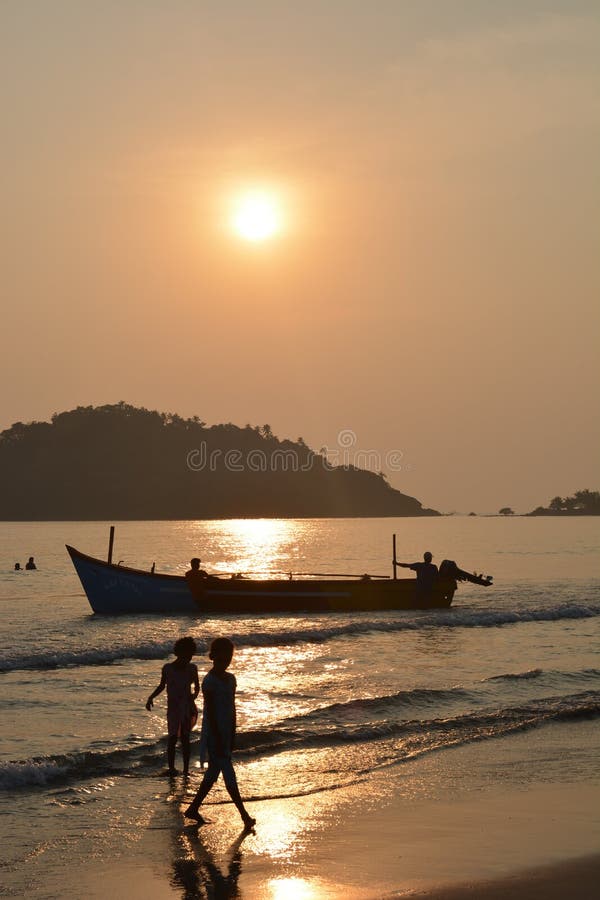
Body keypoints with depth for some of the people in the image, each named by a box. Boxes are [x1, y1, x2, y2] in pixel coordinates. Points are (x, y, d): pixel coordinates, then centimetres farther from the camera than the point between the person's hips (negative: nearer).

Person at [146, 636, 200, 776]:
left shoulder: (192, 669, -1)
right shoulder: (167, 668, -2)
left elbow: (197, 687, 10)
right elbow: (162, 686, 11)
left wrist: (194, 695, -10)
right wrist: (151, 697, -2)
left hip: (188, 708, 0)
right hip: (173, 708, 0)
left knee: (185, 738, 1)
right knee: (173, 737, -6)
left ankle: (186, 769, 4)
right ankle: (171, 767, 2)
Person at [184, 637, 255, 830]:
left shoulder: (230, 679, 9)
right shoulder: (210, 681, -15)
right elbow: (210, 712, -17)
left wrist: (232, 735, 12)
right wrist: (218, 741, -18)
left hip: (226, 733, 9)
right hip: (214, 734, -9)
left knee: (212, 774, 14)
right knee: (229, 775, -5)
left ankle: (193, 809, 24)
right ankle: (244, 814, -2)